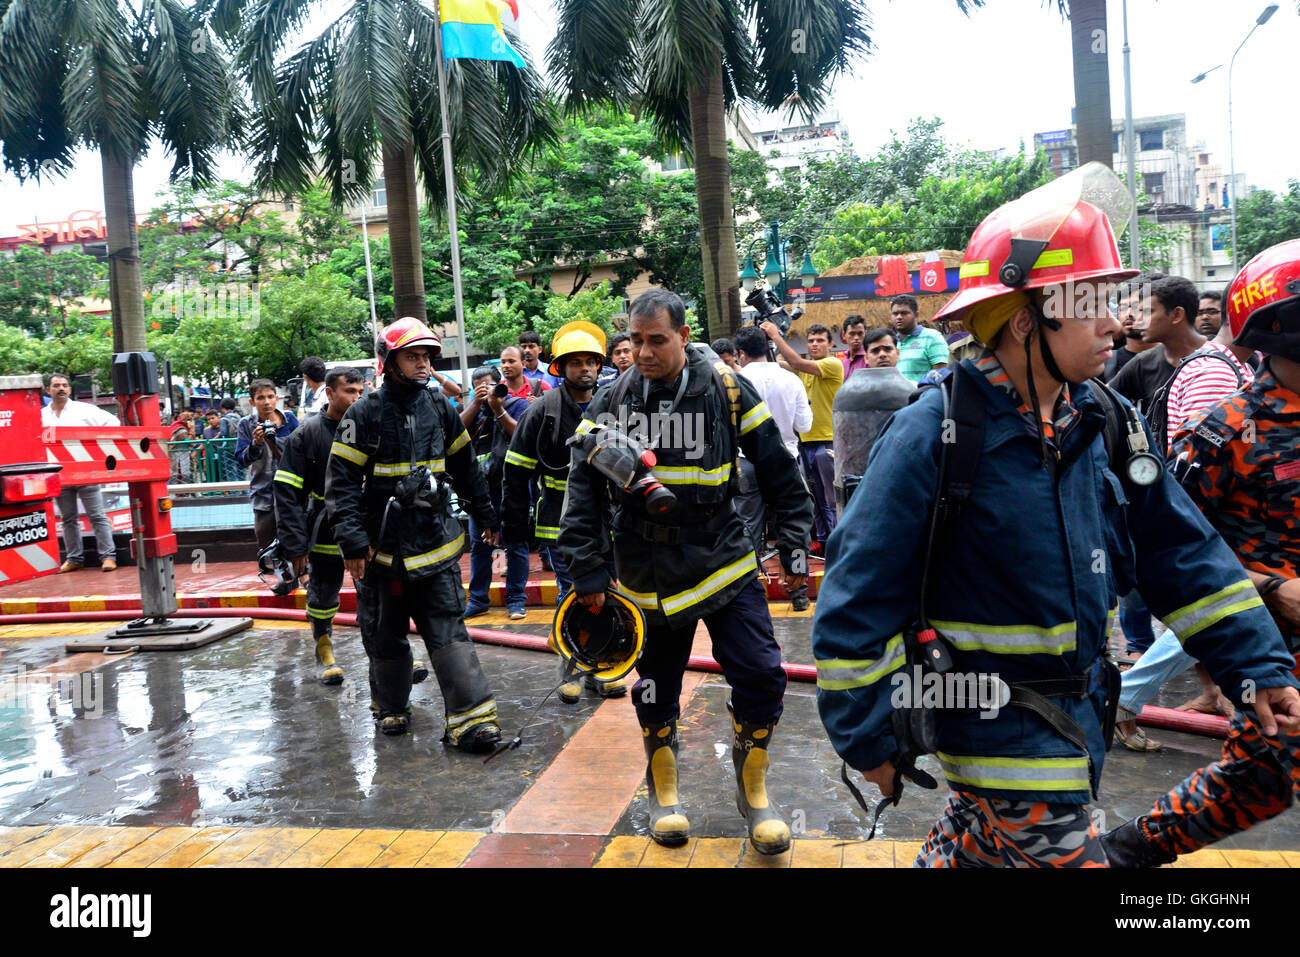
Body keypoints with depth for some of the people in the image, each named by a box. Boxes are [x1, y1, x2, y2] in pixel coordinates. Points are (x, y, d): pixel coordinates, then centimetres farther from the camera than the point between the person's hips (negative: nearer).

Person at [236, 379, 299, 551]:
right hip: (264, 494, 1)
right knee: (265, 551, 3)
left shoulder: (289, 419, 1)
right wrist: (256, 444, -19)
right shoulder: (246, 424, 2)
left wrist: (274, 439, -15)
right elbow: (241, 461, -2)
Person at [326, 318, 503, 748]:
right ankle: (390, 708, 31)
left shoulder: (440, 407, 8)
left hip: (435, 541, 2)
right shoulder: (365, 413, -4)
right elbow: (341, 481, -7)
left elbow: (464, 467, 20)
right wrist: (353, 541, -14)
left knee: (449, 633, -4)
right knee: (385, 636, 11)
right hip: (383, 548, -2)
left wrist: (485, 515, 24)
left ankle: (470, 719, -5)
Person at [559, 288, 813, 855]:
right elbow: (582, 493, 2)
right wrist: (587, 572, -2)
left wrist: (795, 549, 2)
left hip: (725, 564, -1)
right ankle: (662, 792, 36)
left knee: (761, 676, -6)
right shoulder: (610, 404, -1)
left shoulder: (727, 390, -4)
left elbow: (779, 474, 2)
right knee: (656, 691, 12)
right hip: (648, 578, 1)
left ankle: (752, 790, 20)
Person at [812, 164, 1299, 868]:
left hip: (1078, 711, 7)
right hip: (998, 727, -7)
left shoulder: (1107, 424, 0)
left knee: (973, 847, 24)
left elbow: (1182, 554, 9)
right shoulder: (934, 435, -21)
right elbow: (859, 599, -18)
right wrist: (869, 738, -13)